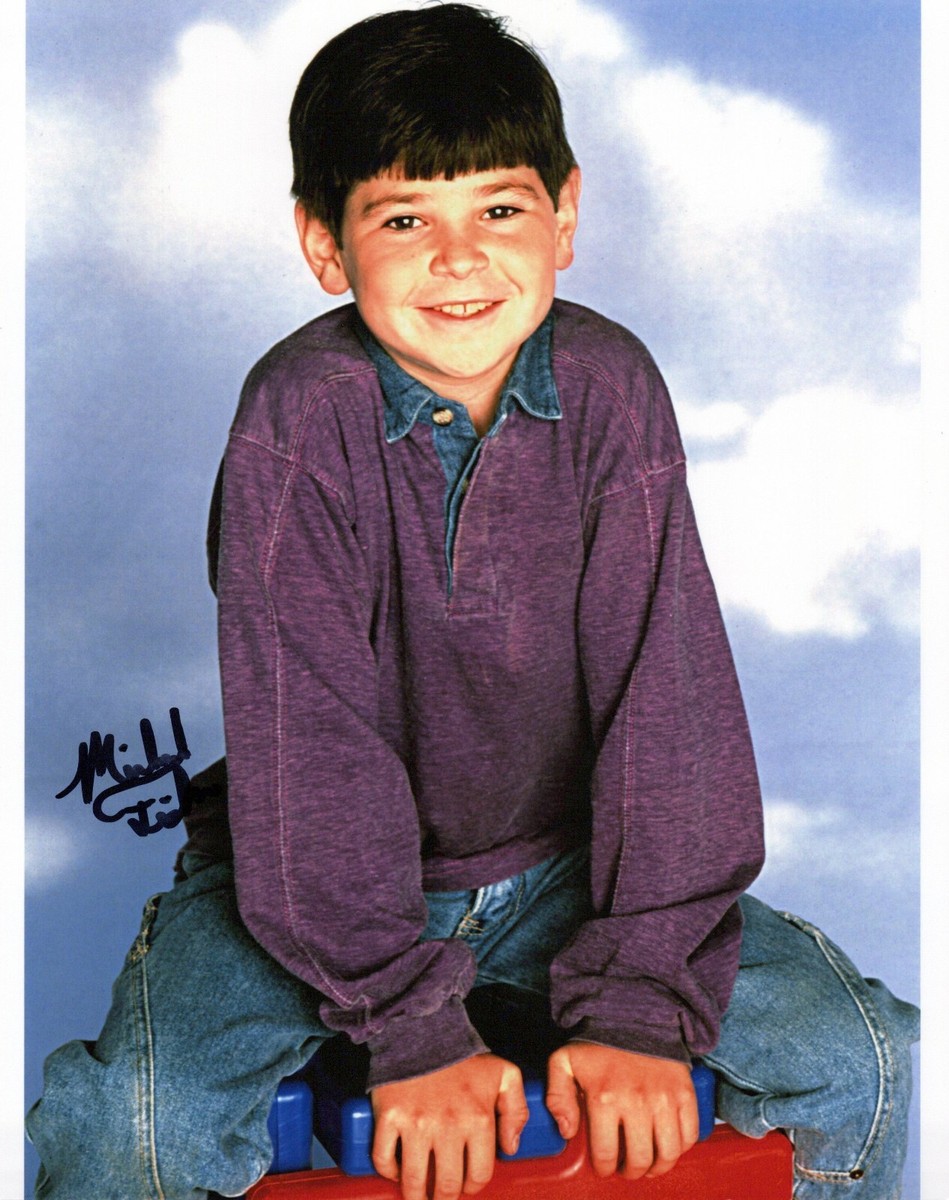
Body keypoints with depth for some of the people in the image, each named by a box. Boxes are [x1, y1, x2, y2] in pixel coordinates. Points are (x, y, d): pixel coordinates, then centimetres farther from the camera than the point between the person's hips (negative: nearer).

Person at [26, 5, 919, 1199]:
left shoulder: (609, 388, -11)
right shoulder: (302, 413, -18)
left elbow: (667, 695, -12)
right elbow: (308, 732, -21)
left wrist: (642, 1004, -18)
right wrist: (414, 1031, -24)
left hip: (558, 862, 3)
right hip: (327, 874, -2)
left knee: (860, 1059, -9)